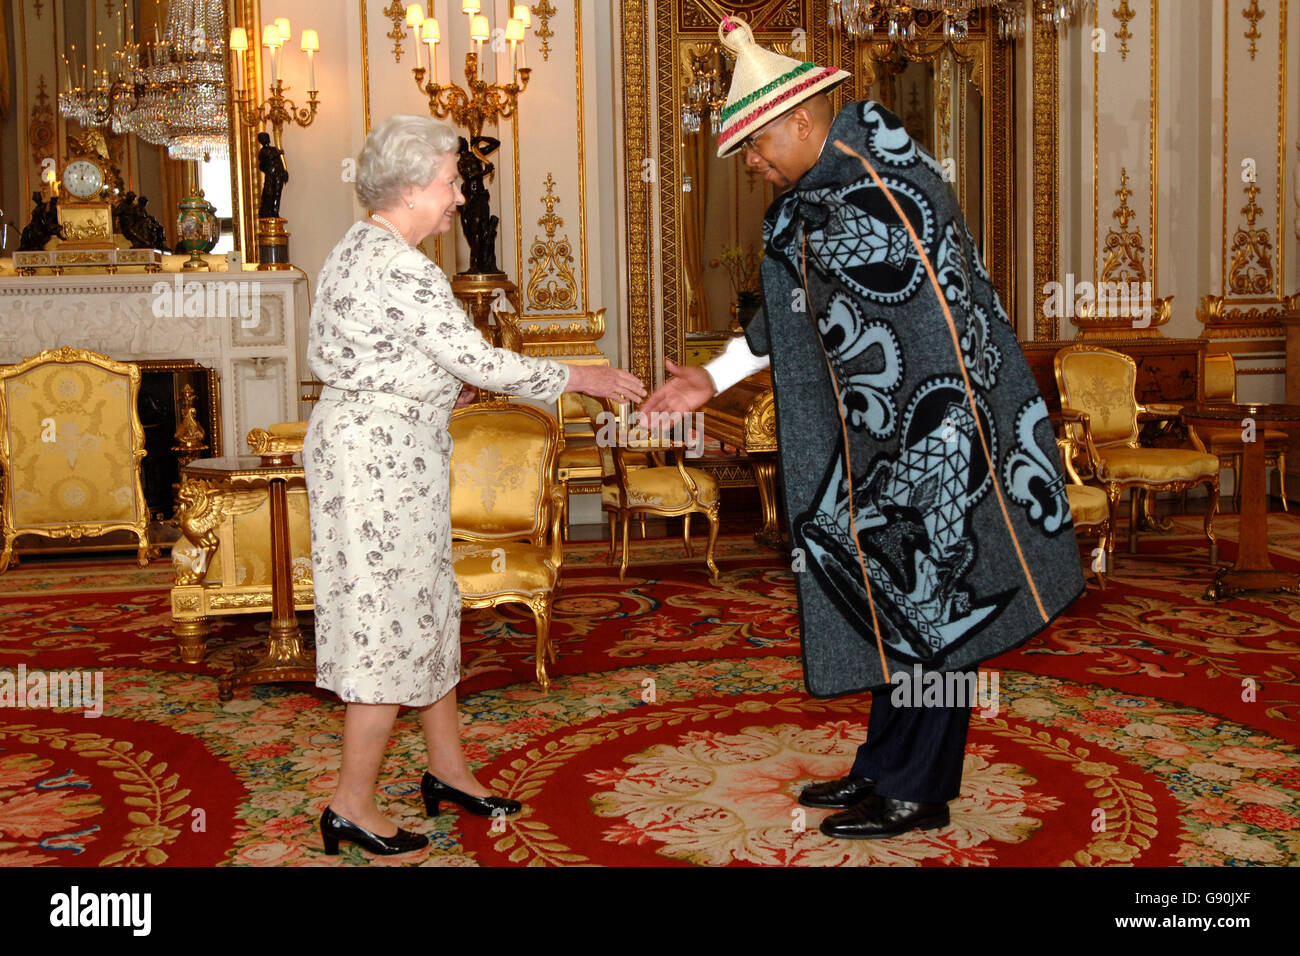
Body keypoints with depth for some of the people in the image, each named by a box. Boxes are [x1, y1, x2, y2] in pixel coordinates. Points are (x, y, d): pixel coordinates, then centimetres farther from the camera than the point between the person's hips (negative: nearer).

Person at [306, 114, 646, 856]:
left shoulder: (360, 249, 11)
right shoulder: (402, 270, -21)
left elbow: (333, 352, 16)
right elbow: (480, 362, -22)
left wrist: (441, 390, 17)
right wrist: (577, 377, -12)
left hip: (373, 449, 11)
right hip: (380, 458, -10)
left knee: (428, 609, 16)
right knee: (391, 624, -2)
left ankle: (449, 770, 28)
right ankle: (353, 807, 10)